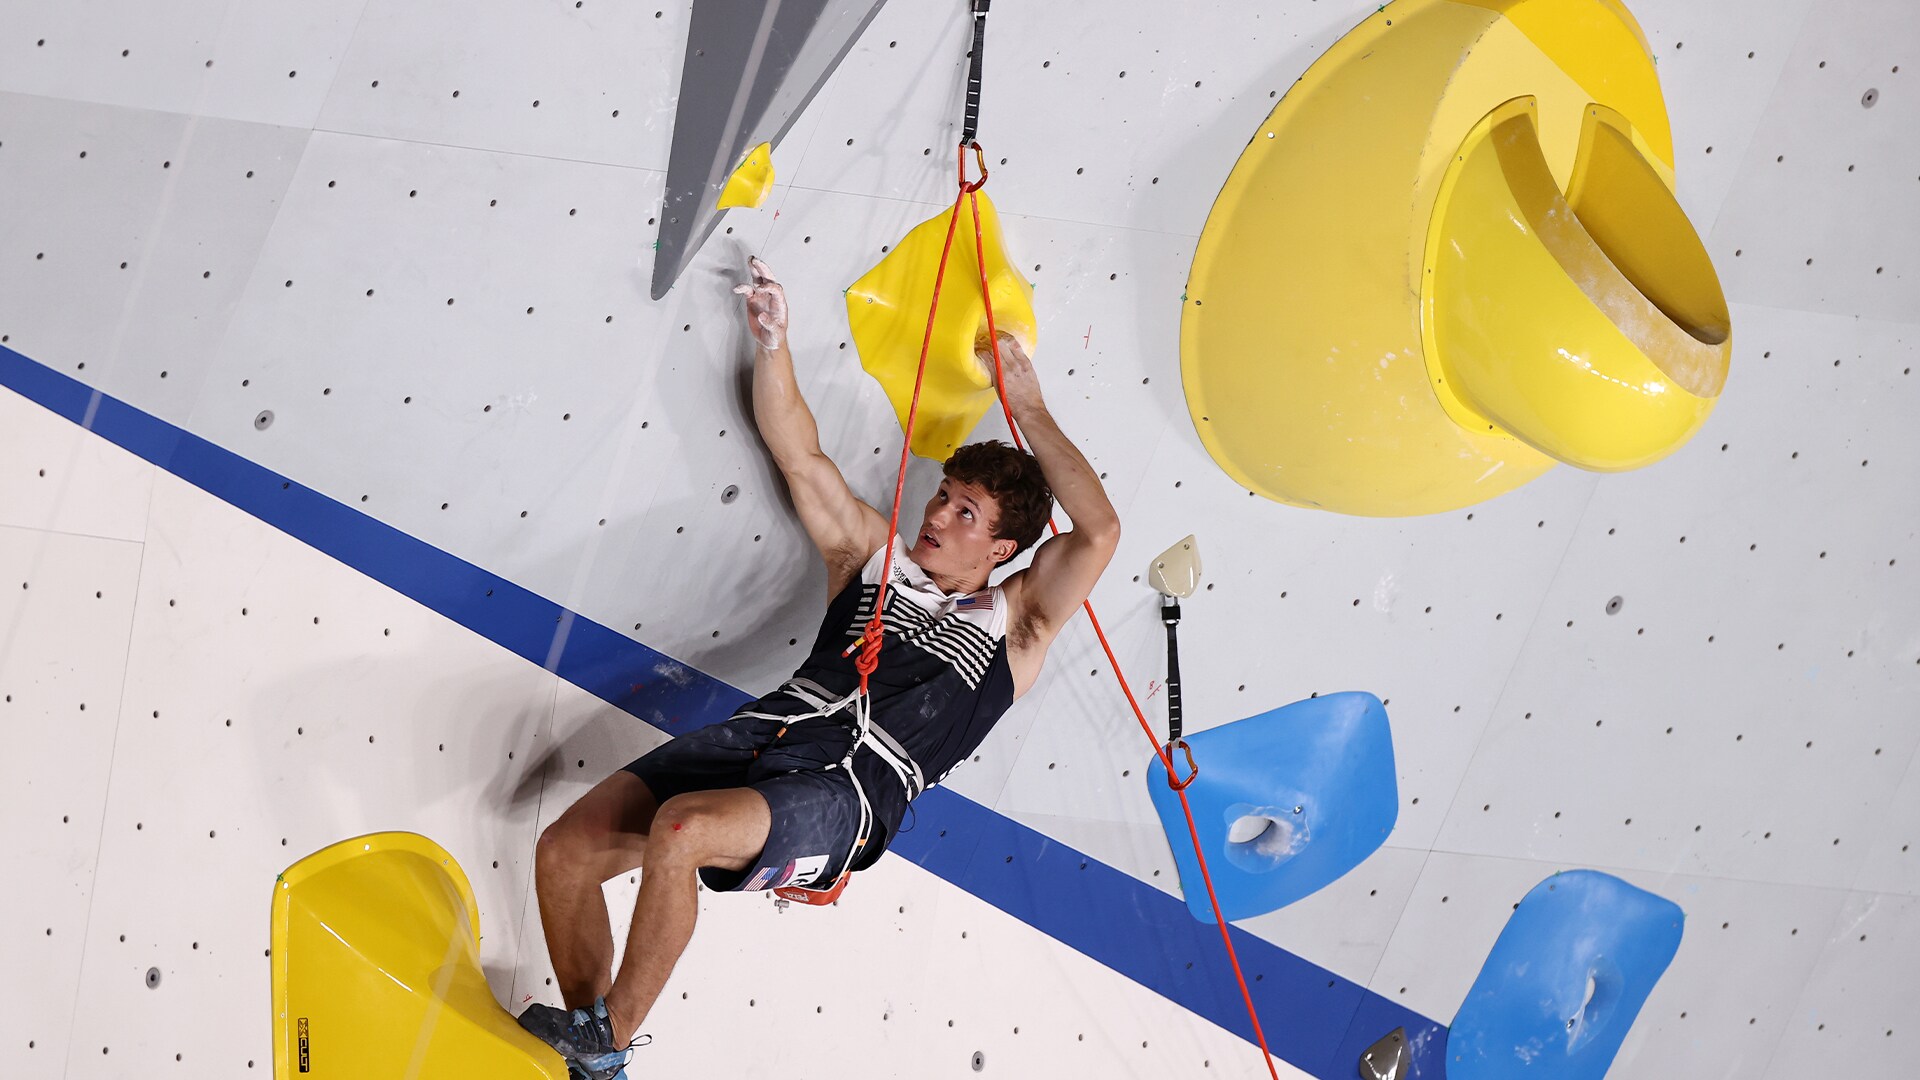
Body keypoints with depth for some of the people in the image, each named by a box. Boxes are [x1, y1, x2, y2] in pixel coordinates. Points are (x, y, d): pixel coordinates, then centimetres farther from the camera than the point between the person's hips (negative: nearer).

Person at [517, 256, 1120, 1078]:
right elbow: (797, 453, 26)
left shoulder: (1016, 624, 14)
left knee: (681, 831, -36)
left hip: (846, 789, -5)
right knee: (566, 849, -14)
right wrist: (771, 342, 17)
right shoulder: (874, 555, 26)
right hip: (763, 734, 6)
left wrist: (1030, 411, 6)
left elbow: (1098, 532, 0)